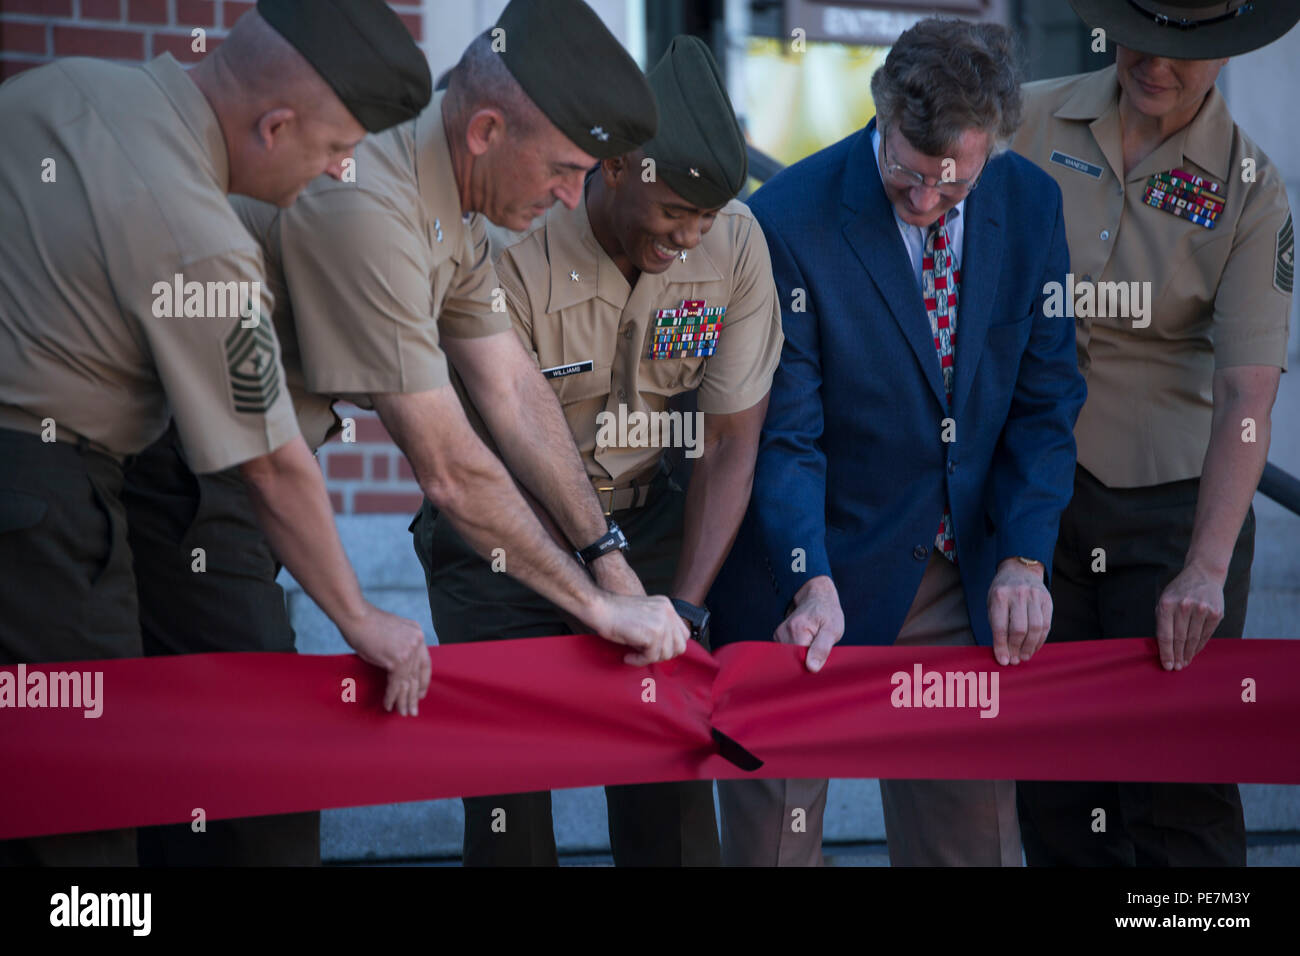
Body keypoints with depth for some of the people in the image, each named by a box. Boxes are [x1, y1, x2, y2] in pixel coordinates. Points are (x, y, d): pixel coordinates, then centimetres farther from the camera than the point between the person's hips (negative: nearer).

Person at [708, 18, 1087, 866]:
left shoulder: (1030, 206, -2)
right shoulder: (788, 221, -16)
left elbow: (1046, 399, 4)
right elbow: (784, 436, -15)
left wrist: (1023, 557, -7)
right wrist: (813, 585, -26)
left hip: (964, 585, 4)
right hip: (818, 577, -3)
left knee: (975, 831, 6)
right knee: (775, 835, 4)